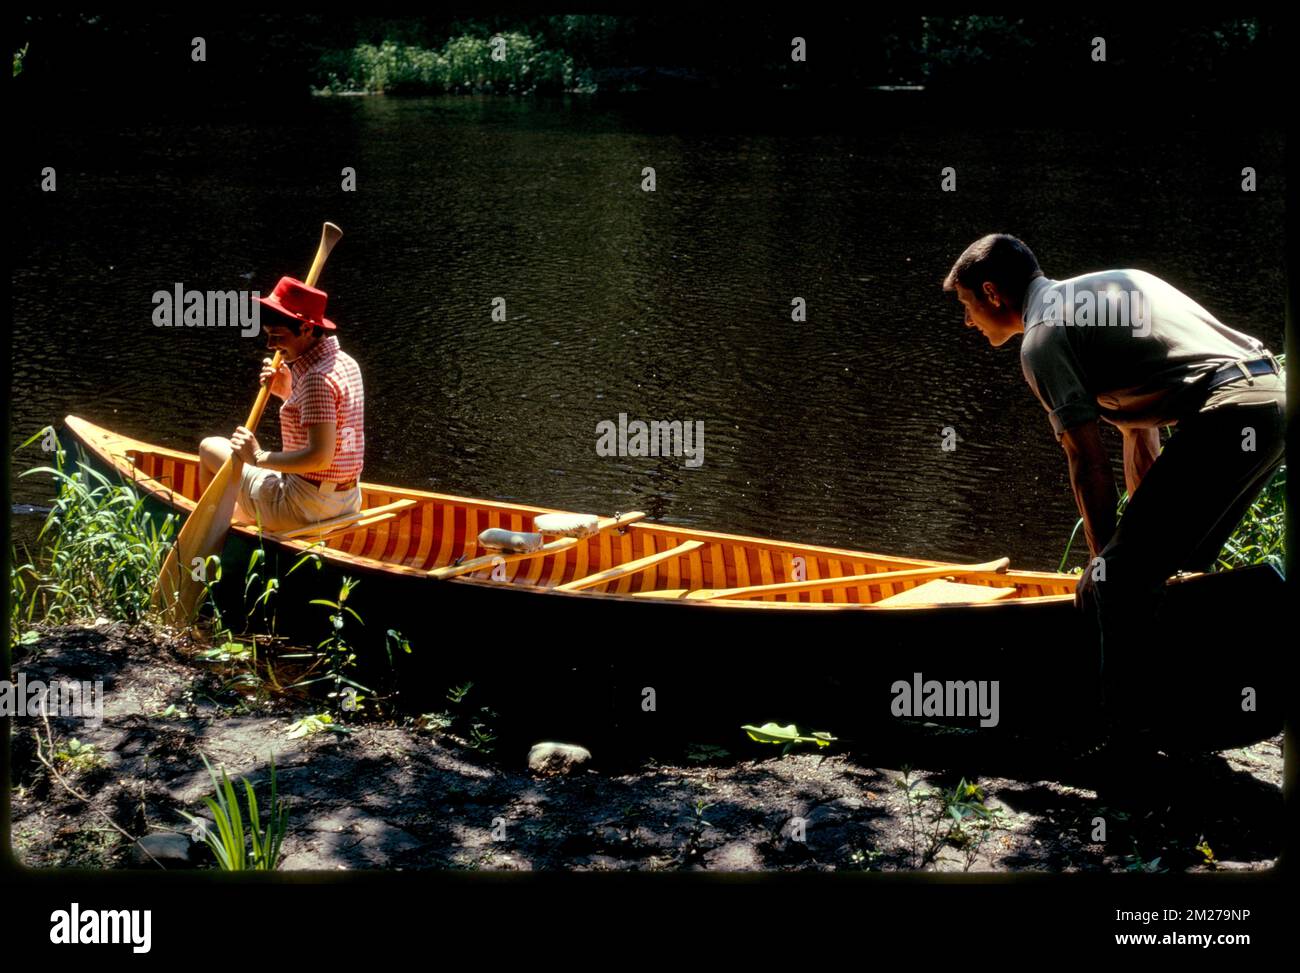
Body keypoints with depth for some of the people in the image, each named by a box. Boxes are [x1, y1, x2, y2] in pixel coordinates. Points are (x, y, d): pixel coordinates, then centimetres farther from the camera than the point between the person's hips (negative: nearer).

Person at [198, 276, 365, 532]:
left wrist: (259, 457, -20)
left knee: (210, 447, 11)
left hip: (305, 507, -9)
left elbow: (320, 457, -29)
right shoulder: (346, 363, 4)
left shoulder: (317, 378, -24)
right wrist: (288, 392, 5)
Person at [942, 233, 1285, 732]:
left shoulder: (1042, 337, 0)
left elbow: (1090, 467, -2)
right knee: (1176, 567, 23)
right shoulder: (1103, 288, 28)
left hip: (1226, 414, -10)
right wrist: (1143, 542, 31)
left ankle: (1127, 725, -3)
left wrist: (1103, 563, 11)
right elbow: (1140, 439, 29)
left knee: (1120, 579, -6)